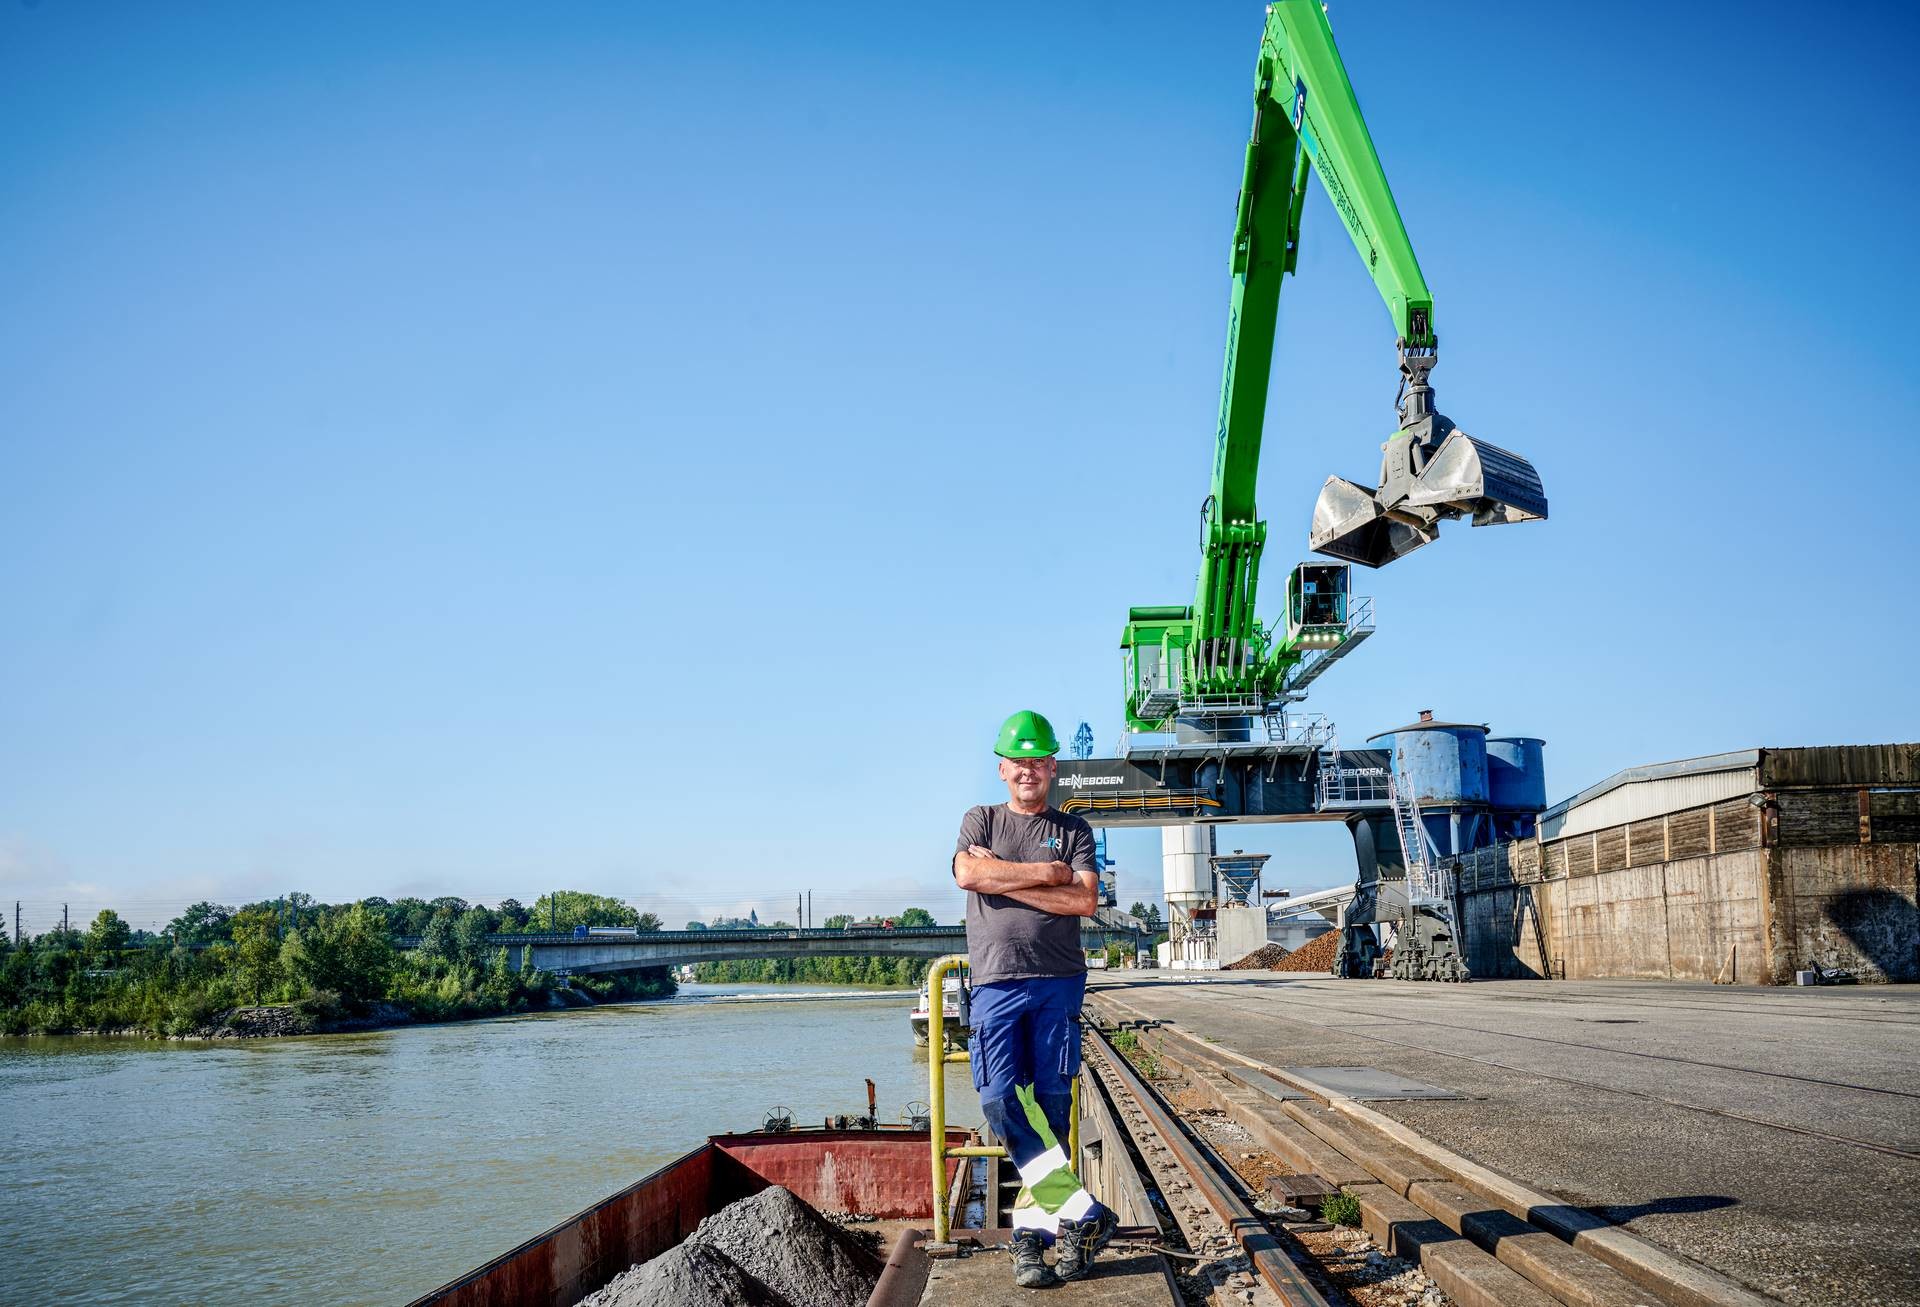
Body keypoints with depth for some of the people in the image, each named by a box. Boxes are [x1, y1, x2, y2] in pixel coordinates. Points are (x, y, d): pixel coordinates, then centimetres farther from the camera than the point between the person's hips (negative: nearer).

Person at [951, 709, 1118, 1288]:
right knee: (1001, 1101, -13)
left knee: (1051, 1103, -2)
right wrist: (1046, 874, -4)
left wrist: (1006, 880, -5)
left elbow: (1085, 900, -3)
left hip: (1058, 981, 0)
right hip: (996, 981, 0)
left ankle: (1033, 1226, 4)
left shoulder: (1073, 830, 14)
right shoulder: (980, 821, 16)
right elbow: (968, 873, -6)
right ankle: (1081, 1213, -9)